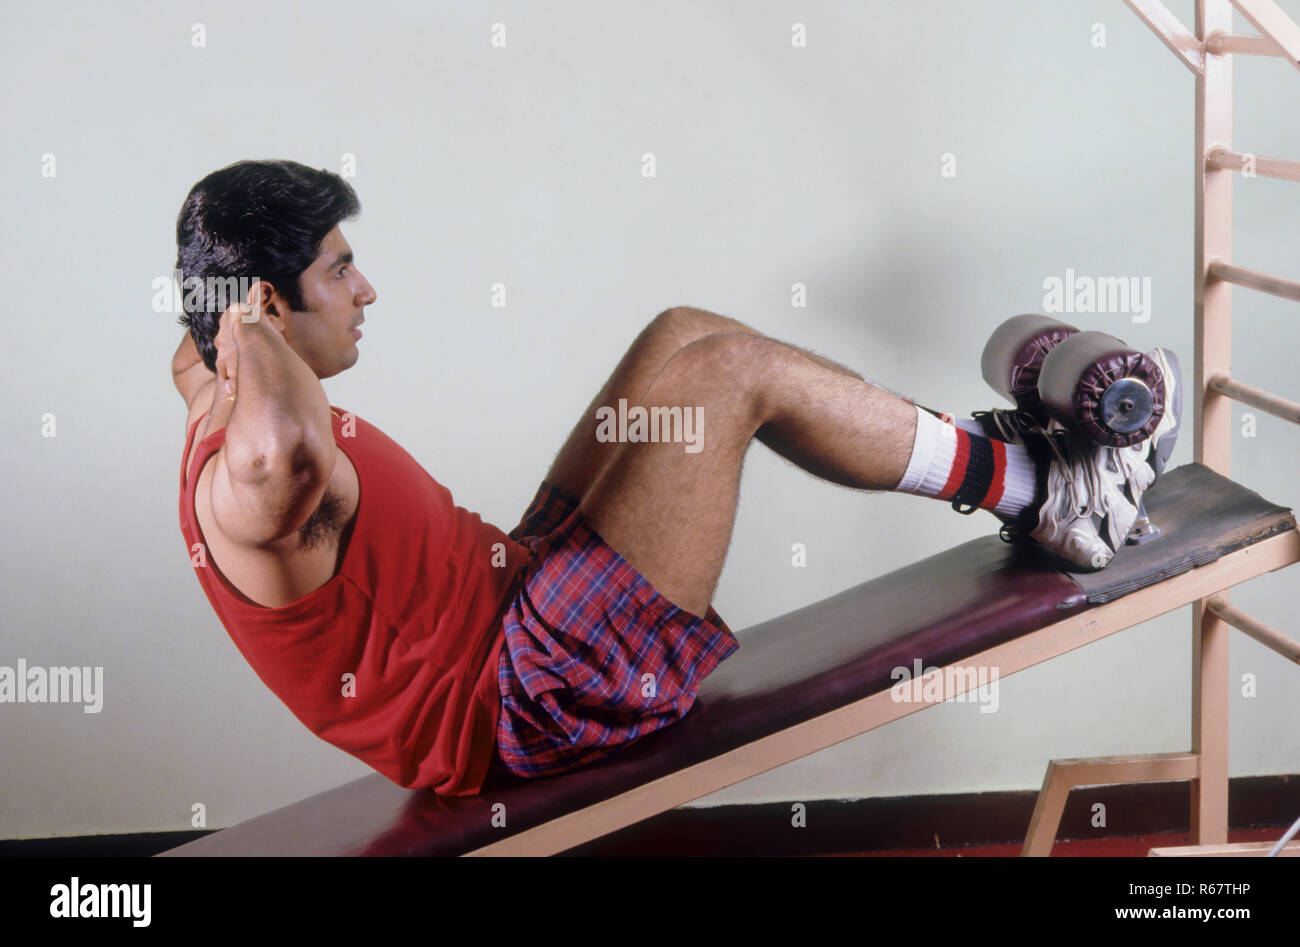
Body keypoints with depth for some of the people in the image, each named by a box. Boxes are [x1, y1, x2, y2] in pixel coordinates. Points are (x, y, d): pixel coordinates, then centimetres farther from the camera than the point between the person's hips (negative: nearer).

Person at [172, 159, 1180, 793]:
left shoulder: (227, 415, 6)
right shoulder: (244, 492, -26)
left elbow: (193, 362, 31)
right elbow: (286, 453, -52)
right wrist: (252, 336, -33)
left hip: (514, 588, 11)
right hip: (531, 691, -11)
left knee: (683, 335, 8)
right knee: (730, 369, -15)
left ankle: (997, 453, 14)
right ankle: (1035, 489, 3)